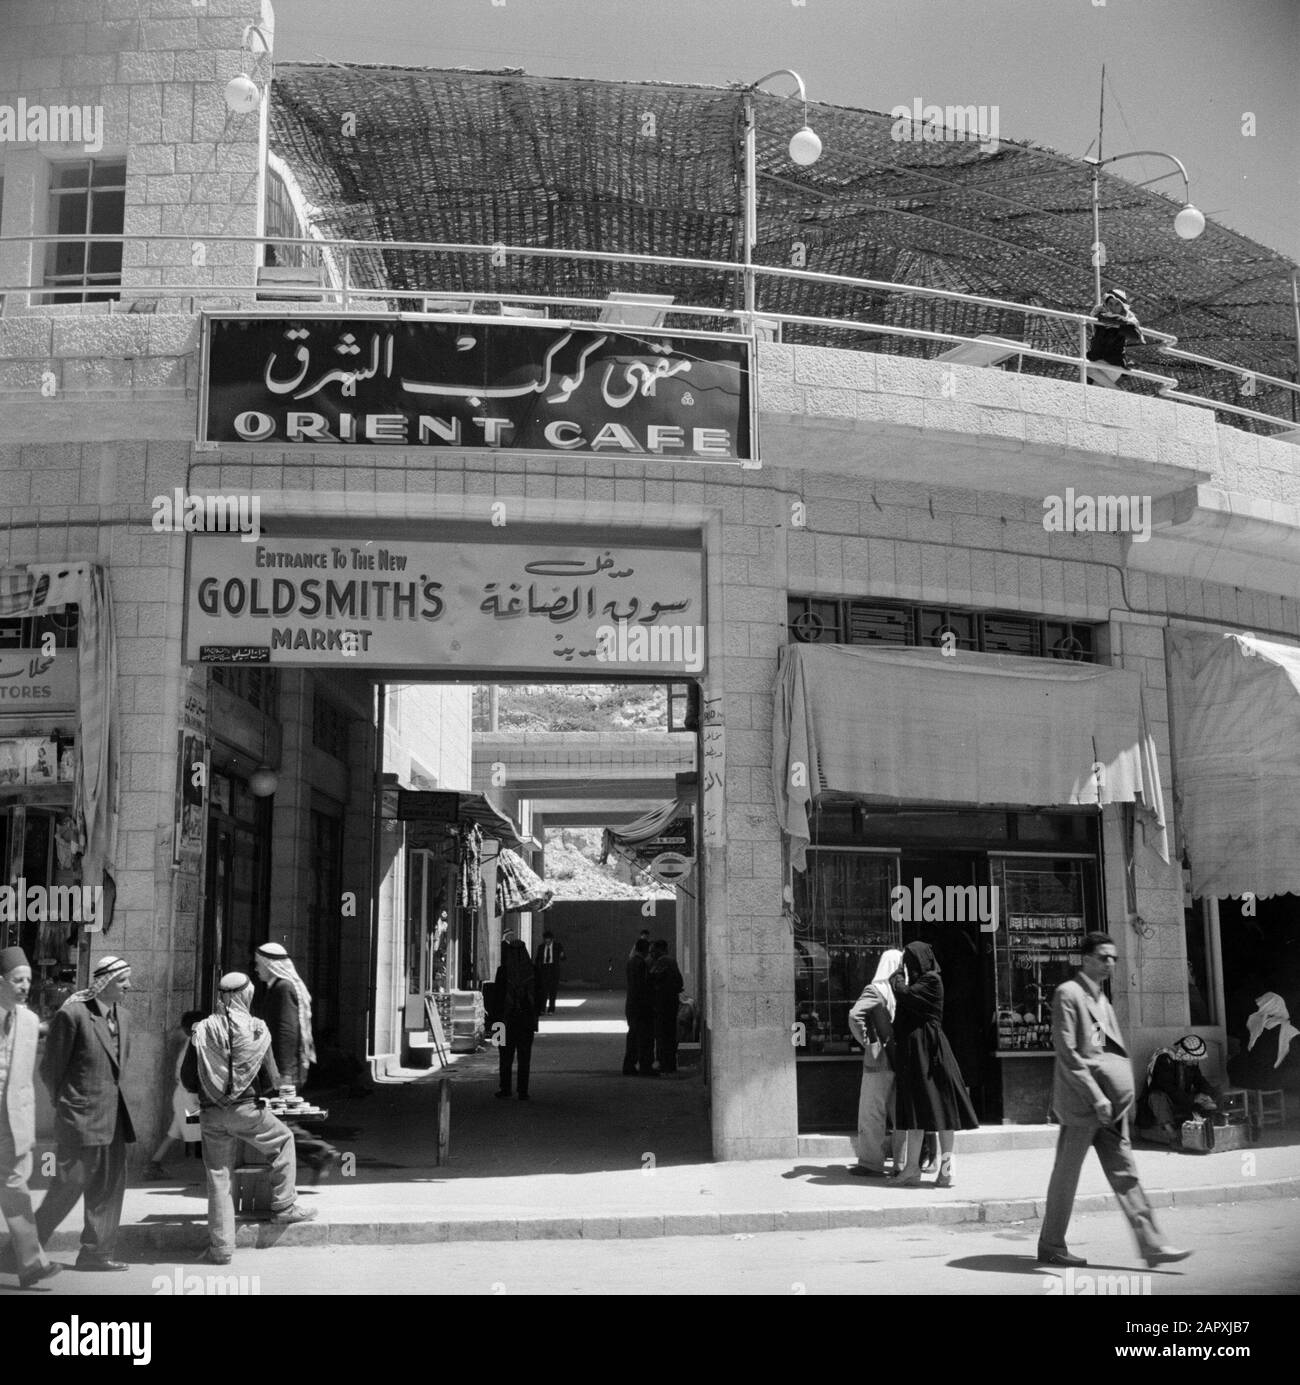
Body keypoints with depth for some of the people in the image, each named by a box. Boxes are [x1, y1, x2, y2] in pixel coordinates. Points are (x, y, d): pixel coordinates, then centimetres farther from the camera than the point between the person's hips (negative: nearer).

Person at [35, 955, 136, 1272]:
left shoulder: (123, 1018, 10)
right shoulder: (72, 1015, -14)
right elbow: (50, 1068, -8)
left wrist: (111, 1093, 16)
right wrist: (65, 1104, 1)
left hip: (113, 1115, 8)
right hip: (81, 1117, -8)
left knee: (110, 1186, 7)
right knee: (69, 1184, -3)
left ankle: (96, 1253, 14)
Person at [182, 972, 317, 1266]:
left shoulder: (202, 1030, -1)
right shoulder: (256, 1030, -5)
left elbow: (187, 1080, 1)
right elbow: (271, 1081, -3)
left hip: (211, 1114, 2)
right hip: (246, 1110, -2)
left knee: (218, 1178, 8)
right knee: (284, 1140, 24)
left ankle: (220, 1247, 11)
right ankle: (284, 1207, 24)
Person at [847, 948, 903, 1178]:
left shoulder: (876, 990, -9)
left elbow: (855, 1015, -22)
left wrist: (867, 1042, -10)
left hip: (880, 1059, -4)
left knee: (872, 1112, 4)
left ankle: (871, 1163, 5)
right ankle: (903, 1161, 17)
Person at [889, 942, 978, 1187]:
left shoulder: (931, 981, -9)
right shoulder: (918, 980, 17)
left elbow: (904, 995, -17)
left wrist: (898, 979, -3)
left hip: (926, 1049, -9)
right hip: (911, 1051, 9)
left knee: (939, 1108, -3)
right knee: (915, 1109, 8)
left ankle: (946, 1168, 0)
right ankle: (911, 1169, 9)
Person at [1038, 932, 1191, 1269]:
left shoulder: (1101, 998, 17)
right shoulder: (1067, 994, -11)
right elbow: (1067, 1054, -16)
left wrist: (1121, 1092, 11)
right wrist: (1096, 1096, -19)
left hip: (1107, 1102, 8)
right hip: (1080, 1099, -8)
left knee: (1124, 1172, 4)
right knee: (1066, 1174, 2)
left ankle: (1151, 1244, 4)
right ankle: (1051, 1246, 13)